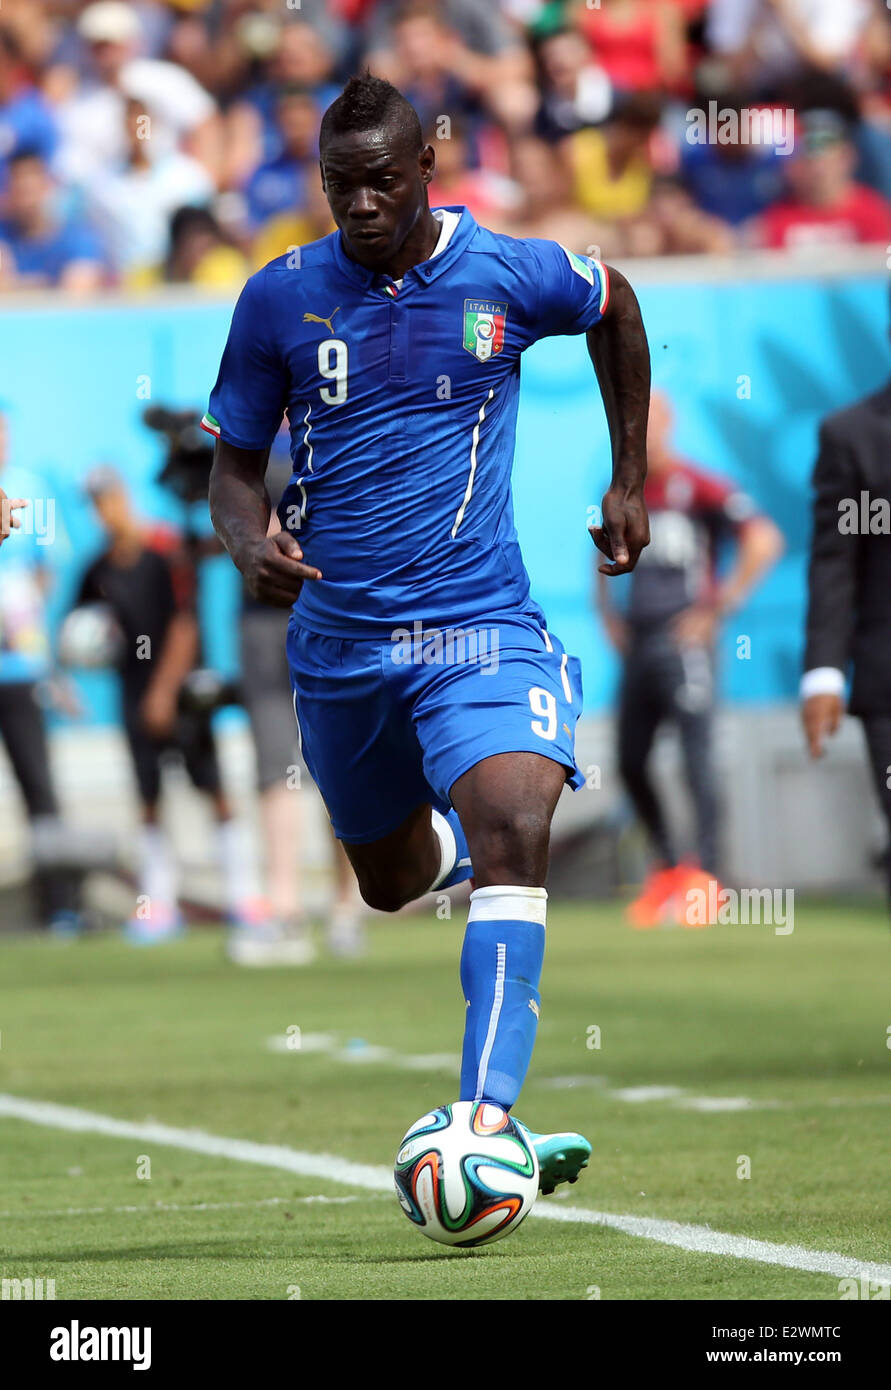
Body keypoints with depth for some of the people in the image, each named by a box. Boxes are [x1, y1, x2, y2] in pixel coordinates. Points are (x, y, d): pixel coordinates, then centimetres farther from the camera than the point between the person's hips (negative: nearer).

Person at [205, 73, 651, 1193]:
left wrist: (631, 481, 17)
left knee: (512, 845, -25)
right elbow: (235, 462, 6)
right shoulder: (279, 299, -3)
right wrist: (250, 544, -17)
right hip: (338, 636, 3)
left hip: (480, 625, -3)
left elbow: (615, 310, 16)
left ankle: (487, 1123, -32)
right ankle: (449, 833, 59)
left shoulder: (509, 274, -6)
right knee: (392, 885, 20)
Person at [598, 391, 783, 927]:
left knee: (697, 757, -11)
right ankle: (667, 869, 21)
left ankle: (706, 878, -9)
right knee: (631, 763, 8)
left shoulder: (699, 489, -7)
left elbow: (764, 541, -14)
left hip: (684, 641, -8)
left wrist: (716, 610, -14)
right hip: (637, 644, 8)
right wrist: (608, 613, 19)